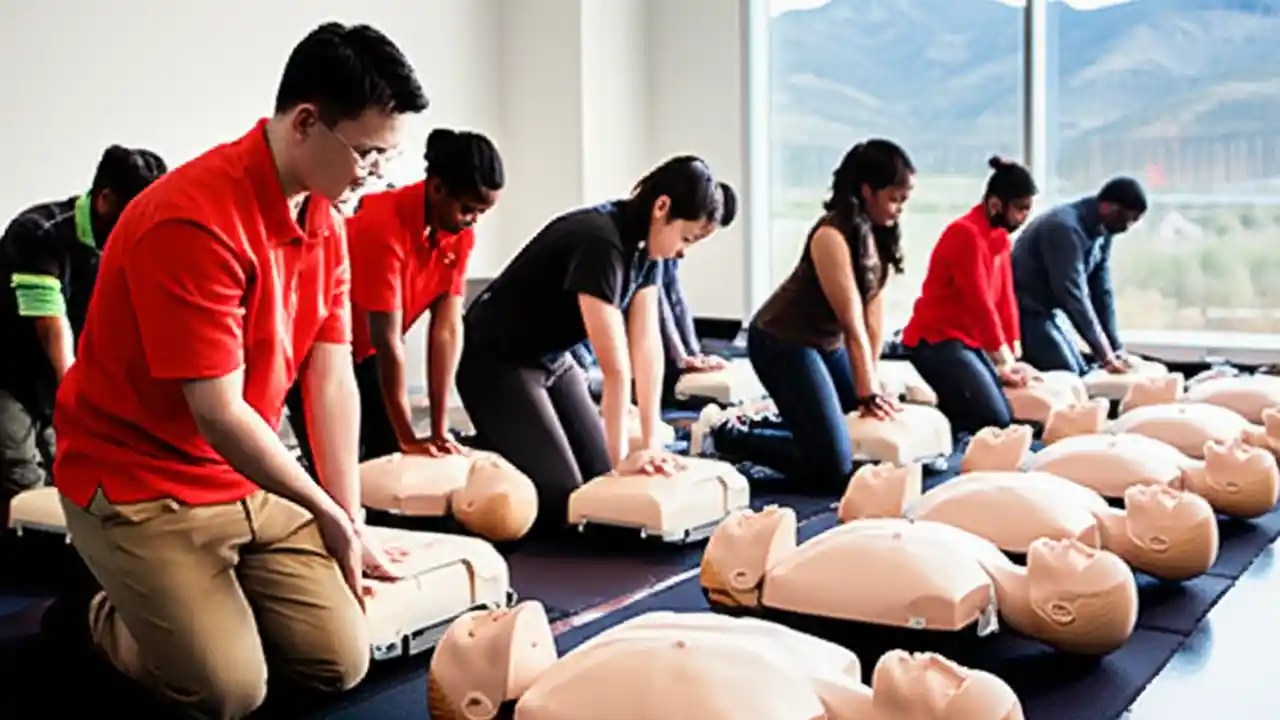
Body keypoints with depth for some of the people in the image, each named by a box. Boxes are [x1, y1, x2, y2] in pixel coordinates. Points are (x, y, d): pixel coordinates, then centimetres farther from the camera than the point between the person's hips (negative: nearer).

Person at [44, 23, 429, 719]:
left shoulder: (326, 220, 3)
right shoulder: (193, 221, -25)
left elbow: (333, 380, 2)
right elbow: (218, 412, -24)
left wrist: (352, 521, -2)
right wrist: (327, 513, -11)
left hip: (253, 482, 7)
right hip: (139, 484, -7)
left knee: (340, 662, -3)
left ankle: (207, 598, 21)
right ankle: (101, 618, 12)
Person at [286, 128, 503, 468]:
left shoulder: (460, 234, -9)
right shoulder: (383, 225, -29)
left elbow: (448, 329, -13)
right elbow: (387, 340, -28)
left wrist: (440, 431, -17)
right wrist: (408, 440, -25)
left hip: (367, 355, 6)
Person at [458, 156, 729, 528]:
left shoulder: (643, 242, -3)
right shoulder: (600, 242, -31)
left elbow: (647, 344, -5)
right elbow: (616, 367, -29)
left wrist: (651, 444, -9)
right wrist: (620, 460, -25)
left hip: (553, 359, 9)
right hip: (497, 362, -9)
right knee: (559, 500, -15)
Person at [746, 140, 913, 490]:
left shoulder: (880, 233, 3)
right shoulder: (832, 236, -23)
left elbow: (874, 307, 2)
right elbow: (852, 323, -21)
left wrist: (873, 379, 0)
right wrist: (868, 392, -17)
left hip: (827, 342, 10)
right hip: (781, 342, -10)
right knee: (834, 467, -15)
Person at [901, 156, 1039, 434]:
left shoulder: (1000, 235, 10)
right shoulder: (966, 234, -19)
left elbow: (1005, 297, 8)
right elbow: (980, 304, -21)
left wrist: (1015, 356, 1)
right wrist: (1005, 362, -17)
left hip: (969, 341, 10)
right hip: (937, 342, -10)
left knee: (1006, 416, 6)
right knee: (995, 421, -16)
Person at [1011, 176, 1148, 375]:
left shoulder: (1102, 230, 2)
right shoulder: (1065, 228, -27)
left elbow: (1102, 290, 3)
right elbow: (1074, 296, -28)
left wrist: (1117, 348, -2)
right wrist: (1105, 355, -26)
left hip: (1049, 310, 9)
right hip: (1025, 312, -9)